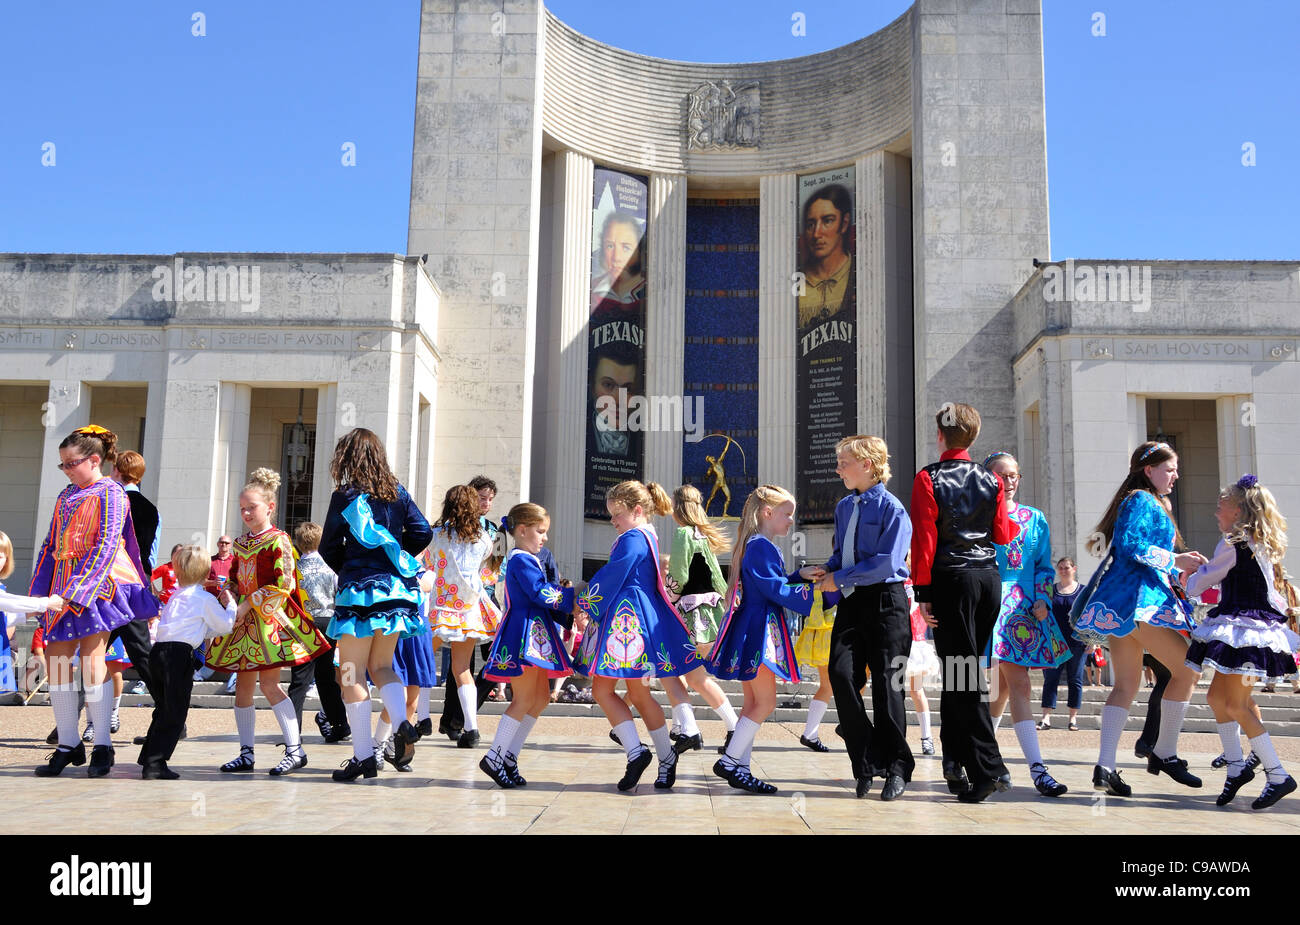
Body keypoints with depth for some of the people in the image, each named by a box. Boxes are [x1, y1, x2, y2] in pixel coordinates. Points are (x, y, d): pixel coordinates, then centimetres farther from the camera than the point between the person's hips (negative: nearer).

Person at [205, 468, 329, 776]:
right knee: (243, 684, 7)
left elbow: (282, 585, -15)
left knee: (268, 682, -13)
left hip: (271, 618, -8)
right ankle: (246, 754, 15)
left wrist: (248, 605, -15)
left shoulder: (278, 541, -8)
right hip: (244, 622, 8)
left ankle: (295, 749, -7)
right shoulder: (241, 544, 15)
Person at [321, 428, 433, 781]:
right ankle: (403, 724, -5)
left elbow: (329, 549, -1)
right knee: (381, 666, 19)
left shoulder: (345, 496, -5)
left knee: (353, 673, 3)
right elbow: (422, 532, 4)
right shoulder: (397, 493, 7)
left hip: (359, 588, -5)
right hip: (397, 588, 5)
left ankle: (363, 756, 1)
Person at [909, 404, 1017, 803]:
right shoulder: (991, 480, 6)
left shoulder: (928, 478, -6)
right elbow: (1001, 534, 11)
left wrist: (923, 592, -8)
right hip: (989, 578, 5)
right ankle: (955, 759, 19)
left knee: (962, 675, -3)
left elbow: (924, 539, -10)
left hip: (951, 579, -5)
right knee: (963, 666, 14)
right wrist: (1017, 524, 33)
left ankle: (987, 768, -7)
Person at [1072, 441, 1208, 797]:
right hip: (1138, 598, -10)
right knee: (1187, 669, -5)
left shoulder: (1150, 503, 26)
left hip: (1123, 600, 10)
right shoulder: (1142, 500, -4)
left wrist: (1177, 569, 22)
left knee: (1126, 685, 5)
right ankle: (1164, 753, 2)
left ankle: (1105, 768, -2)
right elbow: (1130, 545, -17)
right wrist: (1174, 561, -10)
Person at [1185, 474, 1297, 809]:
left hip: (1243, 631, -10)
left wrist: (1185, 581, 17)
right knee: (1217, 695, 12)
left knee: (1236, 705, -8)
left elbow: (1199, 583, -4)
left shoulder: (1233, 544, -13)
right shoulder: (1262, 545, 14)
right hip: (1260, 628, 10)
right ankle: (1237, 766, 16)